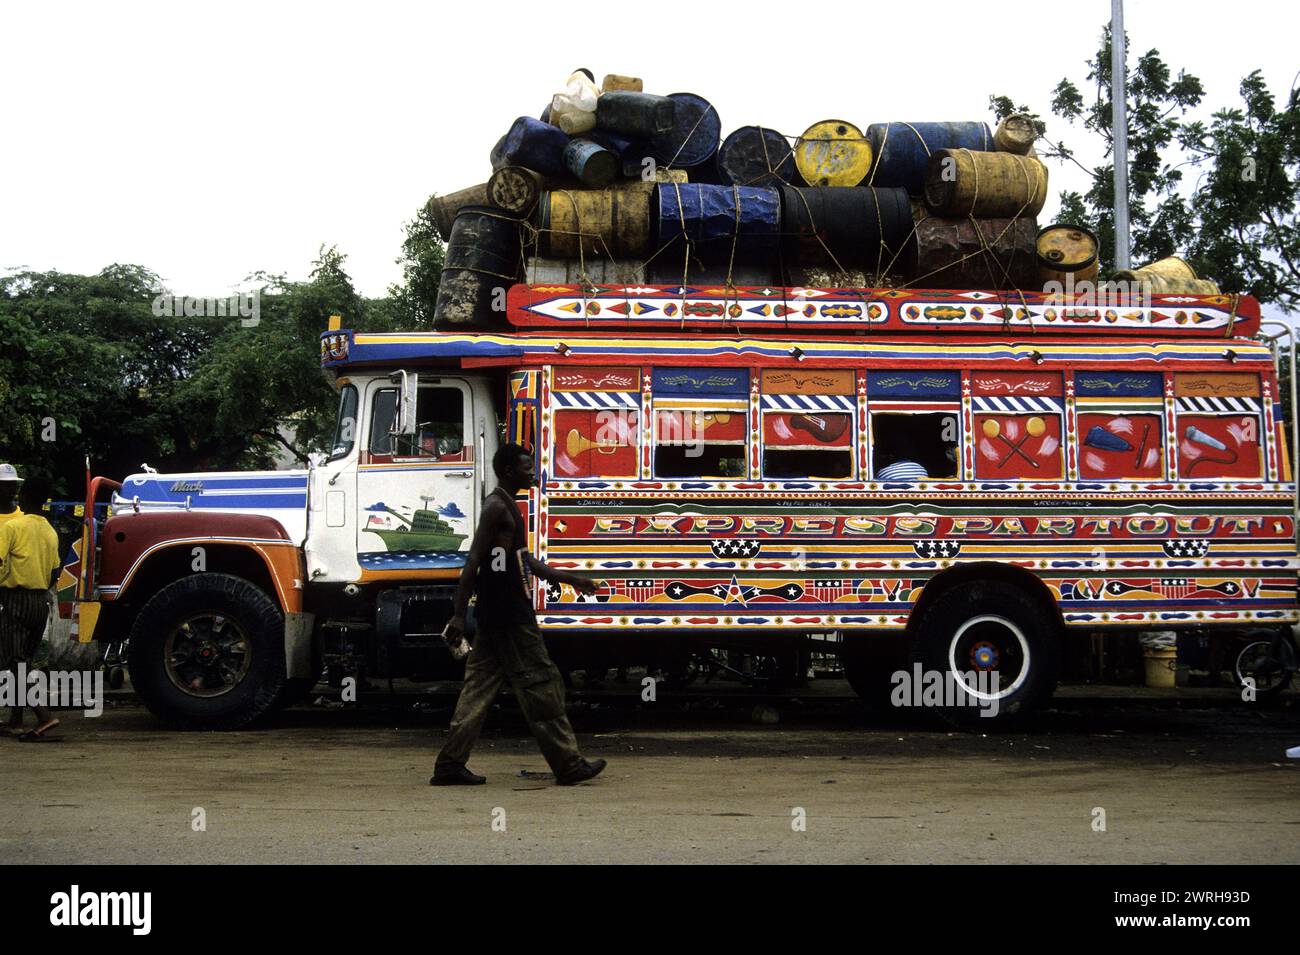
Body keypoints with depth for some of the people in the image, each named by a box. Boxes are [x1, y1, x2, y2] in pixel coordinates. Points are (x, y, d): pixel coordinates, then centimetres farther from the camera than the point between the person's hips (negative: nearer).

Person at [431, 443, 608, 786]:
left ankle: (450, 765, 8)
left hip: (497, 616, 10)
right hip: (508, 616, -10)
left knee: (480, 686, 8)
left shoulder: (505, 506, 19)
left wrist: (569, 578, 28)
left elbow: (524, 560, 27)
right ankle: (568, 764, 1)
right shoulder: (496, 507, -12)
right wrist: (458, 615, -23)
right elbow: (474, 560, -18)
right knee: (541, 684, -5)